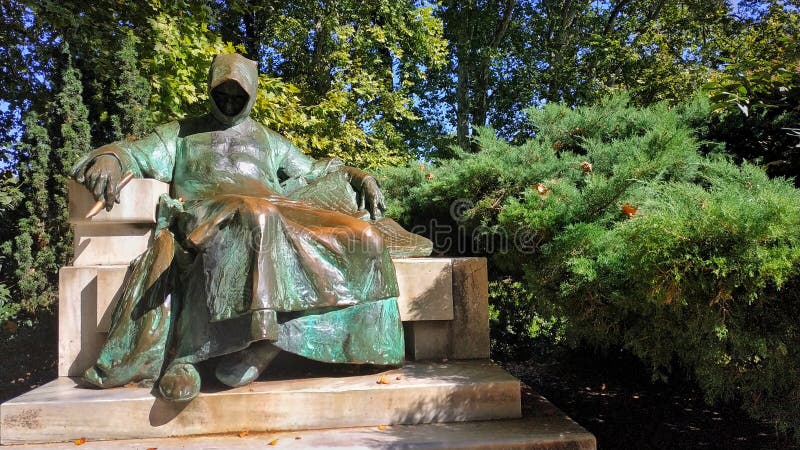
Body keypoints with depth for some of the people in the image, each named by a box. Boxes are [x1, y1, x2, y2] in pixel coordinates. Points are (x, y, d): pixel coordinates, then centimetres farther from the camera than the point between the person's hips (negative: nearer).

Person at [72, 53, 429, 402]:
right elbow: (136, 154, 16)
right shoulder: (183, 134, 28)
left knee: (360, 236, -24)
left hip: (278, 220, 4)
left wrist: (359, 177, 15)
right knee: (258, 217, -41)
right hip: (207, 219, -3)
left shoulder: (269, 141, 33)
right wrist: (109, 158, -9)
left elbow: (313, 171, 32)